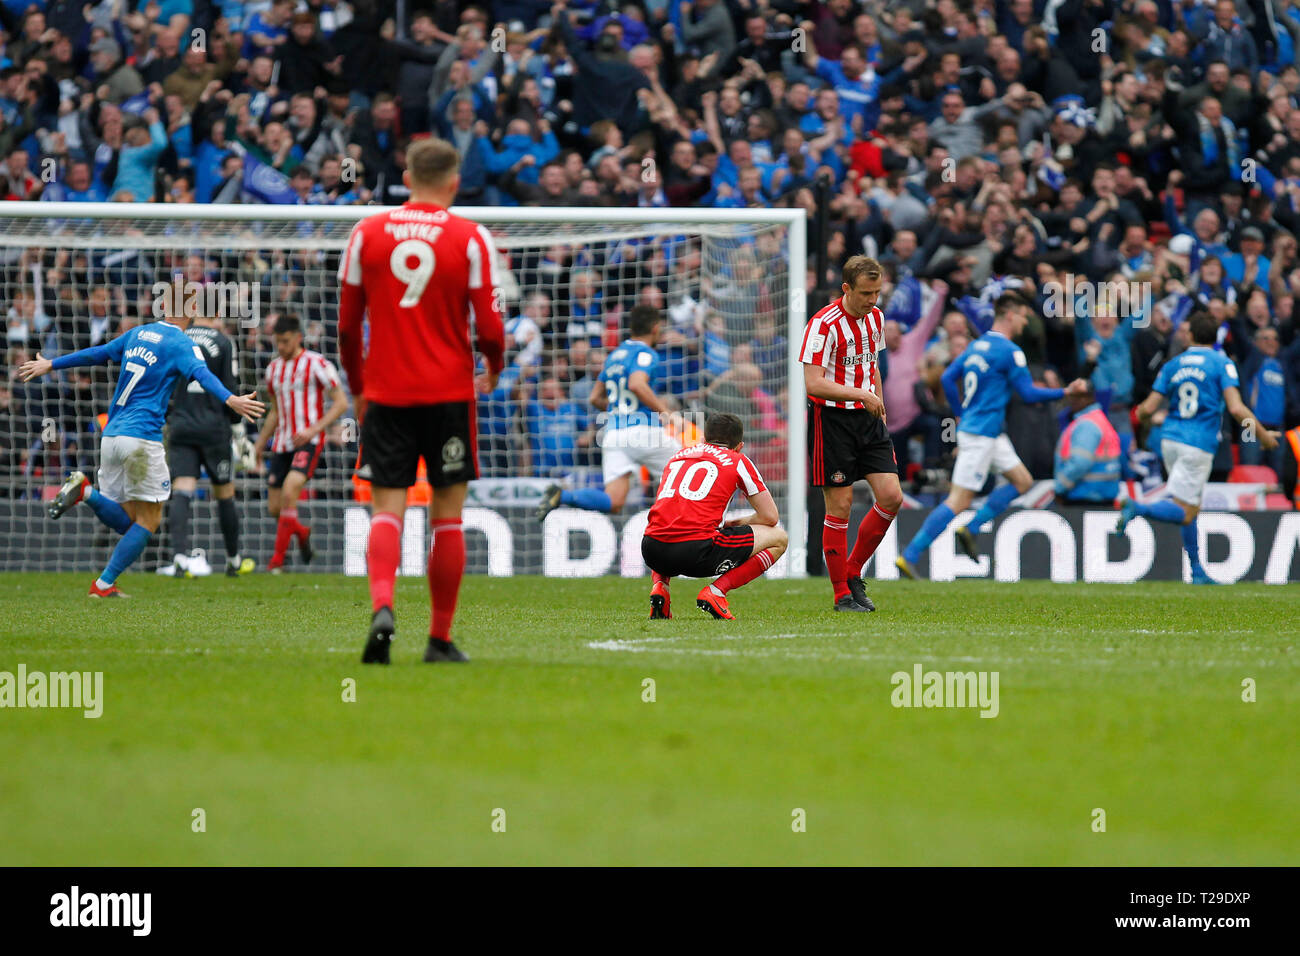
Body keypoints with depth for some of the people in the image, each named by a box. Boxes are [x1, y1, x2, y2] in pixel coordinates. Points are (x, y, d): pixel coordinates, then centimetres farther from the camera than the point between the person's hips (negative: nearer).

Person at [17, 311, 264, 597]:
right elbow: (201, 373, -22)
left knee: (125, 521, 10)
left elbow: (97, 353, 26)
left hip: (111, 435, 7)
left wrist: (51, 365, 39)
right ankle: (104, 584, -5)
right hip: (142, 438, -7)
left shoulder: (138, 334, 16)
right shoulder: (182, 345, -3)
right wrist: (230, 400, -37)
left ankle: (86, 491, -15)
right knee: (148, 521, 2)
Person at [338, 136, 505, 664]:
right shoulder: (470, 238, -4)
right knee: (447, 516, 8)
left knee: (387, 510, 0)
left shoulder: (367, 233, 2)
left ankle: (382, 607, -26)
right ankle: (440, 638, 10)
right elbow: (489, 327, -6)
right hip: (449, 392, -1)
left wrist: (358, 387, 20)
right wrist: (494, 368, 16)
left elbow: (347, 324, 6)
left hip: (385, 391, 1)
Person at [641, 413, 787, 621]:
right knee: (778, 539, 12)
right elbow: (770, 517, 15)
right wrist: (741, 522, 36)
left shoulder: (679, 456, 26)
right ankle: (716, 591, -3)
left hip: (652, 551, 5)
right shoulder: (738, 461, 13)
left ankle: (659, 585, 11)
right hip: (697, 552, -5)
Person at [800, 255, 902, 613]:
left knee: (891, 497, -4)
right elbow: (813, 384, -21)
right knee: (840, 506, -5)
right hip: (832, 419, -7)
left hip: (867, 420, 7)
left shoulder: (875, 318, 8)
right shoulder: (824, 324, -16)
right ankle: (842, 595, 4)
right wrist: (860, 394, -27)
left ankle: (853, 573, 14)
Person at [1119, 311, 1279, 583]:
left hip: (1170, 439, 5)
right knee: (1184, 514, -8)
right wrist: (1263, 435, -1)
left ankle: (1197, 571, 15)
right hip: (1198, 446, -5)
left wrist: (1138, 414, 29)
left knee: (1191, 508, 17)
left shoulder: (1173, 365, 8)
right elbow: (1236, 408, -14)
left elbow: (1148, 409, 5)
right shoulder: (1222, 364, -4)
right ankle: (1138, 509, -33)